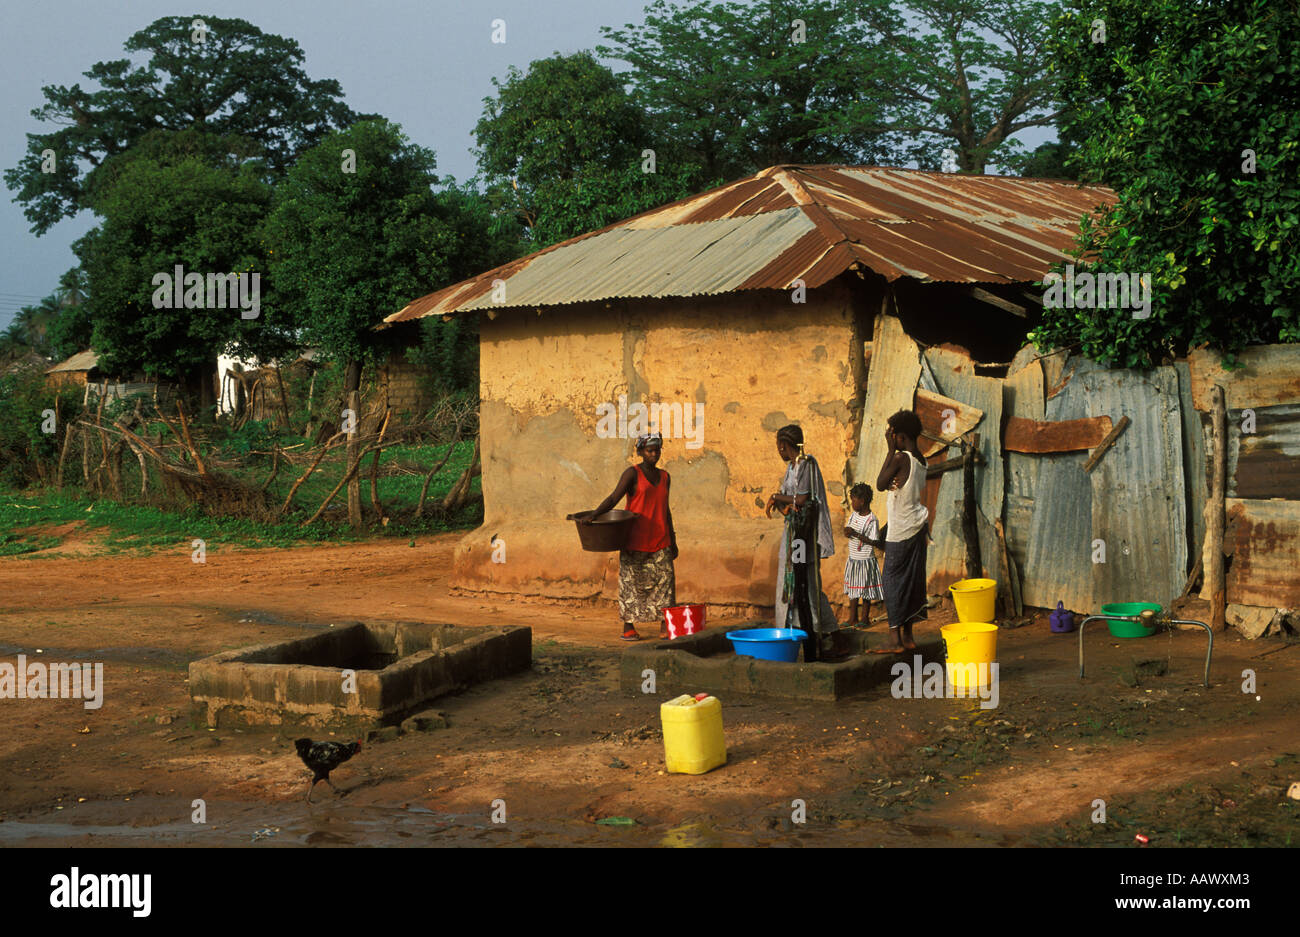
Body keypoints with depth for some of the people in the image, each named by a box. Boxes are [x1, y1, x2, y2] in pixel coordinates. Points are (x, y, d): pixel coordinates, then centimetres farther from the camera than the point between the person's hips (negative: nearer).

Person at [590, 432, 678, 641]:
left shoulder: (664, 477, 14)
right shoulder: (632, 474, -4)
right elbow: (614, 498, -14)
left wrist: (672, 541, 19)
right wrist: (593, 516, -28)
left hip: (660, 541, 5)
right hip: (635, 540, -5)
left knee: (665, 579, -1)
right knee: (631, 581, -2)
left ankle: (665, 628, 3)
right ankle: (628, 627, 5)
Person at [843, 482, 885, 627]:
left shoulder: (872, 520, -17)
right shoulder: (853, 515, 5)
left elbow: (874, 542, -21)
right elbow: (848, 529, 18)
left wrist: (856, 534, -24)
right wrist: (847, 532, -7)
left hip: (865, 561, -7)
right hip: (852, 560, 7)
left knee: (865, 591, 3)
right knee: (853, 590, 13)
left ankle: (865, 618, 14)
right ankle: (852, 618, 21)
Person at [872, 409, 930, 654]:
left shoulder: (901, 458, -17)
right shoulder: (921, 461, 9)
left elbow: (880, 485, -11)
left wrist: (891, 450, -10)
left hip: (901, 530, -8)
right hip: (918, 526, 9)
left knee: (893, 581, -5)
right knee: (911, 580, 12)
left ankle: (895, 640, -7)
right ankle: (907, 637, 18)